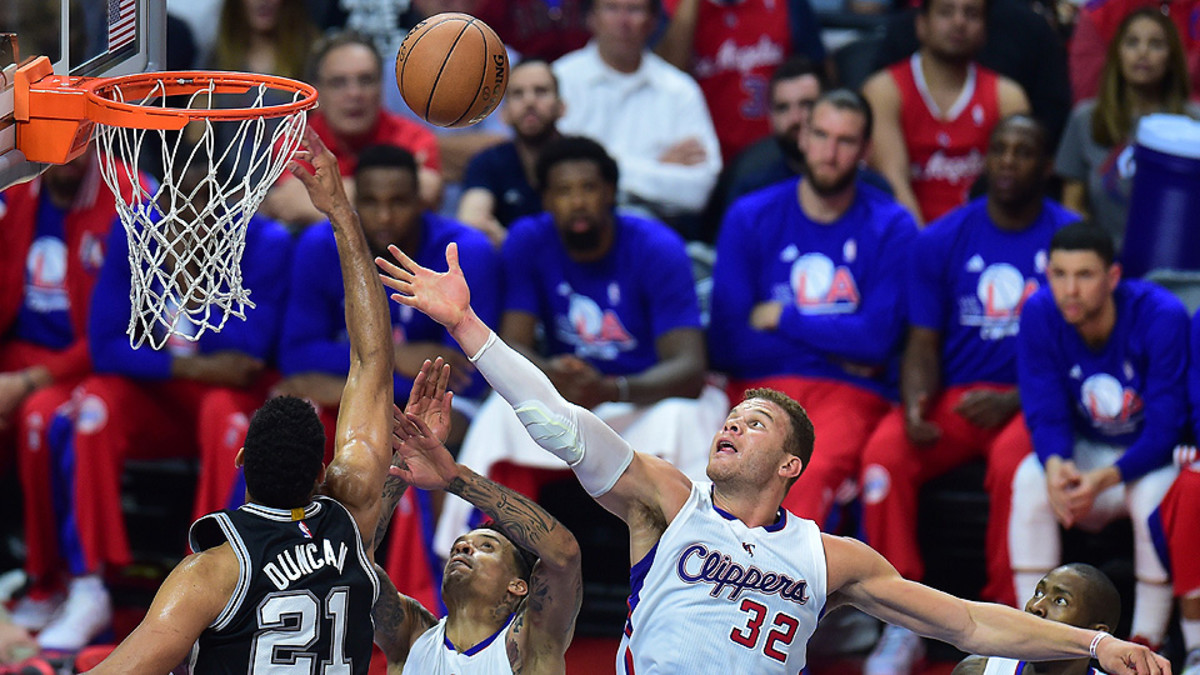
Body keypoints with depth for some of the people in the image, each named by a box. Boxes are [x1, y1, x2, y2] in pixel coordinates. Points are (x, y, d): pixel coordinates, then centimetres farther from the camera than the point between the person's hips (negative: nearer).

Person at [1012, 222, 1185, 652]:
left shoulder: (1162, 318, -24)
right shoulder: (1039, 315, -14)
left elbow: (1165, 431, -23)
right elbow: (1045, 415, -10)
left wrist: (1105, 479, -39)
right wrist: (1056, 465, -34)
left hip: (1153, 457, -3)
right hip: (1084, 452, 3)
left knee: (1154, 494, -36)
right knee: (1031, 479, -27)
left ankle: (1147, 644, -24)